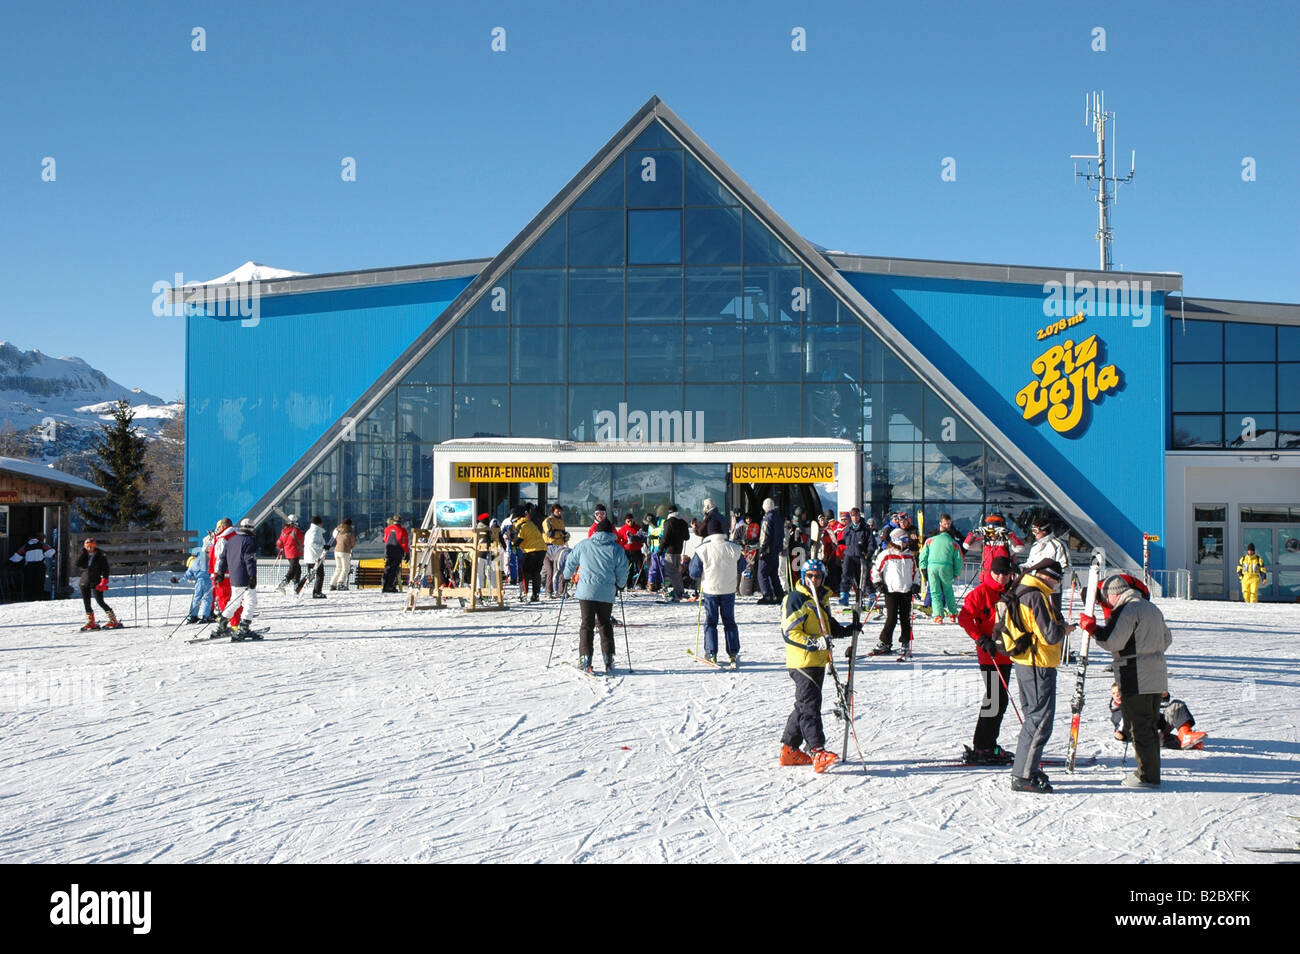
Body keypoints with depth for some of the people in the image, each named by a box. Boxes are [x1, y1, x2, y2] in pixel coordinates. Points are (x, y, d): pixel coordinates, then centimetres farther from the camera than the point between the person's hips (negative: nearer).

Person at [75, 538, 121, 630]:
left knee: (100, 601, -11)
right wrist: (83, 552, -9)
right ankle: (91, 622, 16)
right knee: (86, 603, 5)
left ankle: (114, 621, -8)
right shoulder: (83, 556, 8)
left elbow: (105, 569, -6)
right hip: (84, 582, 5)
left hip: (96, 582, -5)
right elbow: (78, 564, -7)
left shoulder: (100, 556, -4)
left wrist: (104, 581, -17)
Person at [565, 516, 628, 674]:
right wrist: (619, 585, 22)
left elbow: (570, 563, 11)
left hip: (586, 590, 0)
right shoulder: (616, 549, 1)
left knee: (587, 624, 6)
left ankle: (585, 658, -3)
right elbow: (622, 572, 3)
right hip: (607, 593, 1)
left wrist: (567, 576, 30)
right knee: (605, 624, 15)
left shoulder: (583, 544, 3)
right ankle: (608, 657, 8)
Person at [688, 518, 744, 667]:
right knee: (729, 621, 14)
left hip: (710, 590, -2)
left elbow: (694, 574, -8)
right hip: (729, 590, 2)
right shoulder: (733, 548, -6)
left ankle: (711, 654, 7)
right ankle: (733, 653, 9)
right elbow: (740, 569, 6)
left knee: (710, 622, 11)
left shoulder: (702, 549, -13)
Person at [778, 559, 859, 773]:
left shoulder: (822, 598, 15)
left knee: (805, 705, 13)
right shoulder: (795, 599, -11)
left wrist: (847, 630, 13)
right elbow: (789, 632, -16)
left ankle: (789, 750, 22)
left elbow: (828, 625, 29)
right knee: (810, 706, -14)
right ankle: (817, 751, -19)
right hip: (802, 661, -9)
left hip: (818, 661, 9)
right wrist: (814, 643, -28)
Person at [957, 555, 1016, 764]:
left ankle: (988, 745, 23)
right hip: (989, 655, -8)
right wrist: (983, 641, -19)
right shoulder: (981, 592, -9)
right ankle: (980, 748, -3)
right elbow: (964, 618, -15)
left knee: (999, 701, 13)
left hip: (1005, 654, 8)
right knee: (995, 700, -9)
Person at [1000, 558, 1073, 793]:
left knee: (1033, 716, 20)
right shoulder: (1036, 597, -19)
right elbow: (1050, 636, -22)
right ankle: (1023, 776, -5)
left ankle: (1029, 768, 28)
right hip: (1040, 666, -10)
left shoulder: (1019, 593, 12)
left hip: (1024, 663, 10)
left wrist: (1059, 627, 9)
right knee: (1041, 720, -6)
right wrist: (1063, 630, -2)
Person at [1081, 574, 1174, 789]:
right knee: (1151, 726, 15)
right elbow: (1167, 639, 25)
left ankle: (1148, 776, -1)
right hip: (1157, 677, 9)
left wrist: (1091, 627, -7)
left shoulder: (1126, 610, -13)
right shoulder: (1152, 608, 16)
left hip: (1136, 680, -9)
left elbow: (1112, 642, -19)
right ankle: (1151, 772, 21)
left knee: (1140, 727, -3)